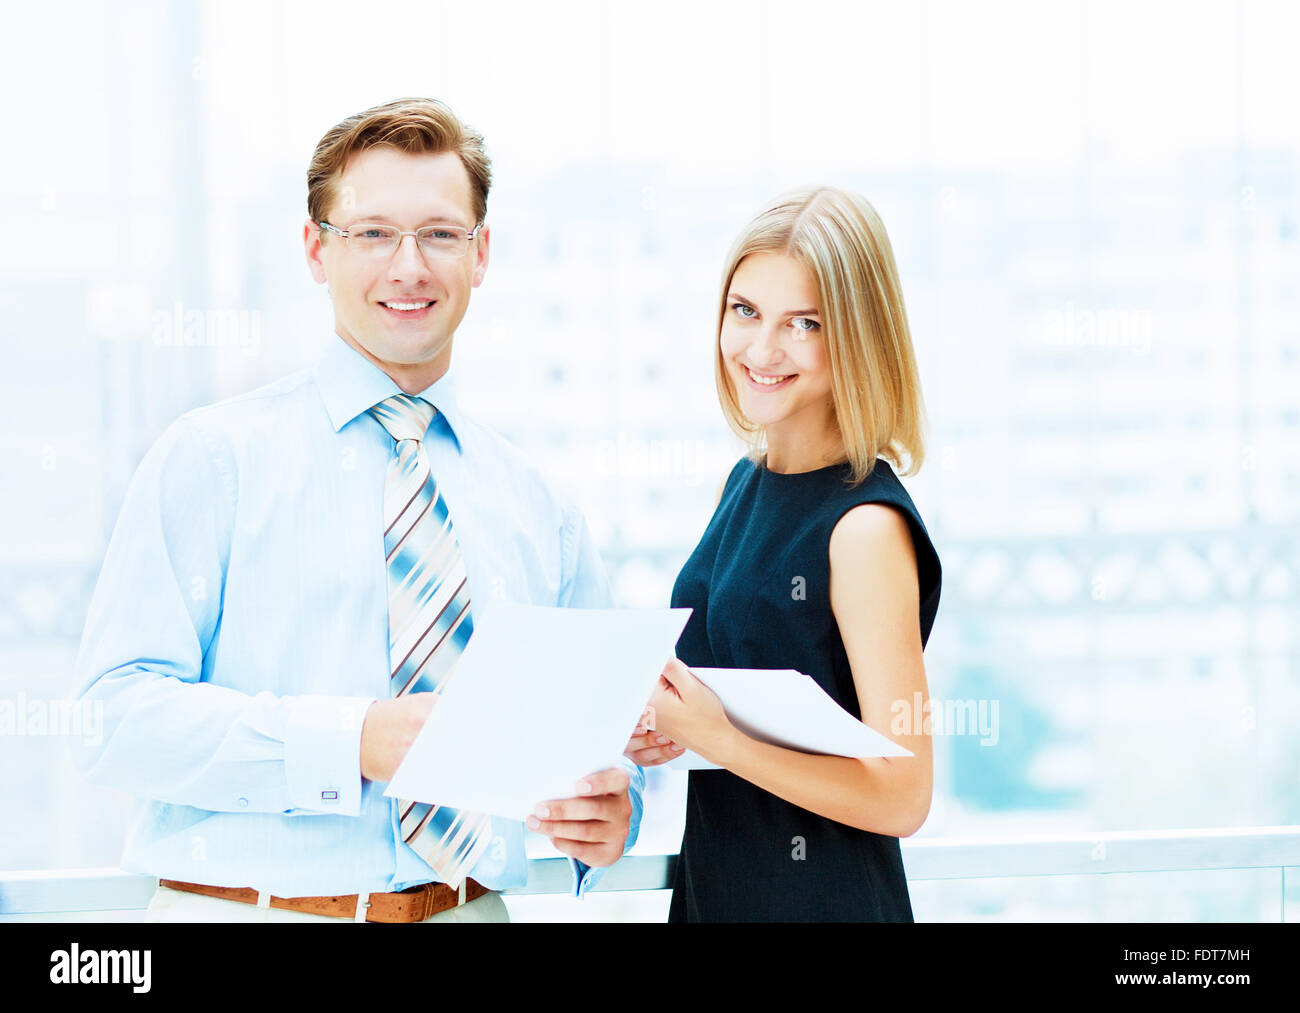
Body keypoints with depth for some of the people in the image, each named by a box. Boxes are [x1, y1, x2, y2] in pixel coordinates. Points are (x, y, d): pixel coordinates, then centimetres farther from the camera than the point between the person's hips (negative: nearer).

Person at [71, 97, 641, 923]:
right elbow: (114, 716, -11)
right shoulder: (214, 458, -3)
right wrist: (354, 743, -22)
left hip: (473, 905, 3)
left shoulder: (538, 504, 9)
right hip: (244, 904, -3)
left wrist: (608, 814, -10)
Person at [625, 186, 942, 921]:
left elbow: (902, 796, -20)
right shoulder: (745, 481, 4)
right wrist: (663, 724, -4)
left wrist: (714, 737, -26)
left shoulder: (867, 527, -19)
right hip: (711, 881, 7)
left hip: (824, 897, -7)